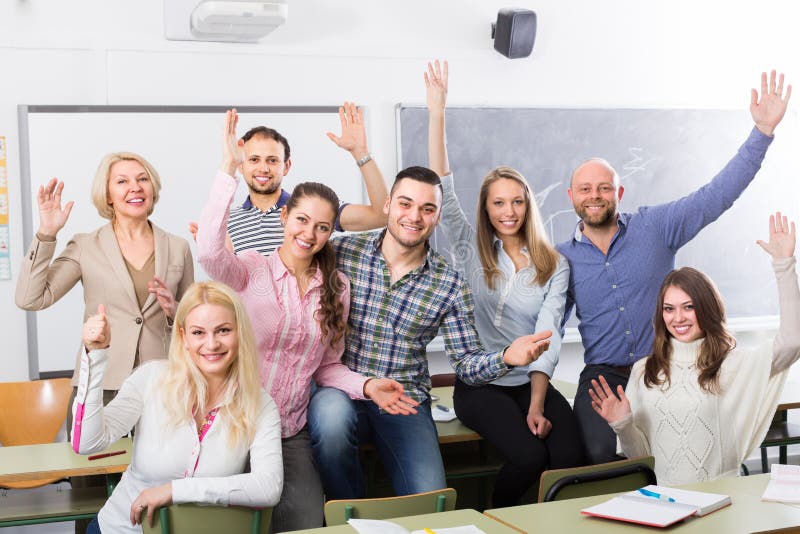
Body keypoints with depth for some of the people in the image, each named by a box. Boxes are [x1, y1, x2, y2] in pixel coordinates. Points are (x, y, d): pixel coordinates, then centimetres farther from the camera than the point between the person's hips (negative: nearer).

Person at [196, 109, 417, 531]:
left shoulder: (336, 289, 7)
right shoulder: (251, 270, -6)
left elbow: (327, 366, 11)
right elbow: (208, 251, -29)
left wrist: (366, 386, -8)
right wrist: (228, 168, -31)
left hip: (291, 437, 4)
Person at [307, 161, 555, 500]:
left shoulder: (450, 285, 2)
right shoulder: (343, 252, -1)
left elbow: (467, 364, 3)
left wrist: (507, 358, -19)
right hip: (341, 393, 0)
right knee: (331, 414, -36)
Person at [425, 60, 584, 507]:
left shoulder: (555, 265, 6)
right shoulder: (471, 250, 5)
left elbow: (548, 337, -4)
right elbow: (442, 189, -8)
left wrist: (536, 406, -16)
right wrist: (437, 112, -16)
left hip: (532, 382, 2)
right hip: (479, 383, -2)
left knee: (570, 459, -25)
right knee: (529, 457, -26)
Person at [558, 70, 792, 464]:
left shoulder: (654, 227, 3)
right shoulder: (562, 259, 7)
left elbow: (717, 194, -1)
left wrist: (763, 130, -9)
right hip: (604, 375, 0)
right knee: (601, 454, -28)